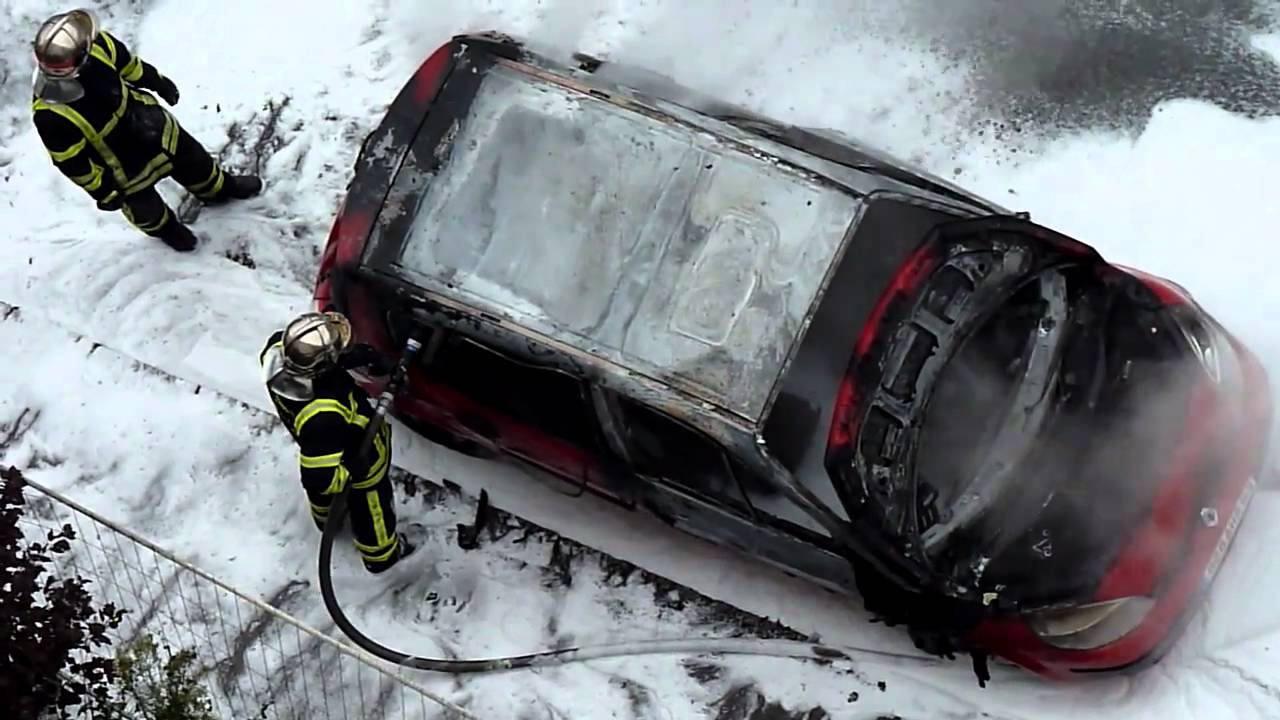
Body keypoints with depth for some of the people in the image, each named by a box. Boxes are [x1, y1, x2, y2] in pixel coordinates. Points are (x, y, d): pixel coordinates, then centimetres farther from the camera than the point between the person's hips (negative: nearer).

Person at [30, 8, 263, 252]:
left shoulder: (97, 46, -30)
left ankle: (220, 188, 63)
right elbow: (72, 163, -24)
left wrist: (158, 83, 13)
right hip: (123, 169, -4)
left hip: (153, 125, 4)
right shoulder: (50, 114, -41)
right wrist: (104, 193, -11)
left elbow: (128, 65, -5)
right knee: (145, 209, 25)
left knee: (193, 161, 29)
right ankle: (165, 228, 62)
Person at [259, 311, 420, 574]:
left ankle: (326, 519, 70)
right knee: (371, 510, 26)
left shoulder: (277, 354, -34)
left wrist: (361, 354, -20)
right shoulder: (323, 419, -49)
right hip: (358, 463, -6)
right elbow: (322, 478, -41)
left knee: (322, 495, 38)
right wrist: (355, 468, -23)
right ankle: (381, 555, 55)